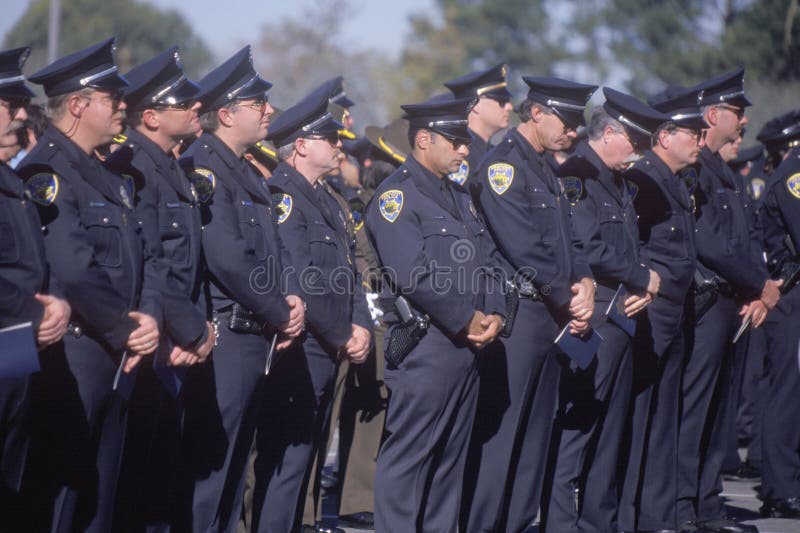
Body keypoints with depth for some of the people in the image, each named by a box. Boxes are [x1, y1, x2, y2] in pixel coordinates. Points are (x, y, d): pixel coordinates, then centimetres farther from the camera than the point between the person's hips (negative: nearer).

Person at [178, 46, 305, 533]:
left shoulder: (249, 174, 17)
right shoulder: (202, 168, -14)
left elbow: (275, 246, 18)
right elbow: (228, 259, -21)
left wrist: (292, 297, -2)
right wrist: (281, 316, -13)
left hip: (257, 338, 10)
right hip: (225, 339, -10)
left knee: (236, 459, 15)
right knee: (210, 461, -6)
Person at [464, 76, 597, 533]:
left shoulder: (546, 170, 18)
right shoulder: (503, 165, -12)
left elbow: (566, 240, 18)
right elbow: (524, 249, -18)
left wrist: (585, 282, -2)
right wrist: (570, 299, -12)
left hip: (552, 317, 9)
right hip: (517, 314, -9)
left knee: (537, 428, 12)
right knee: (499, 426, -6)